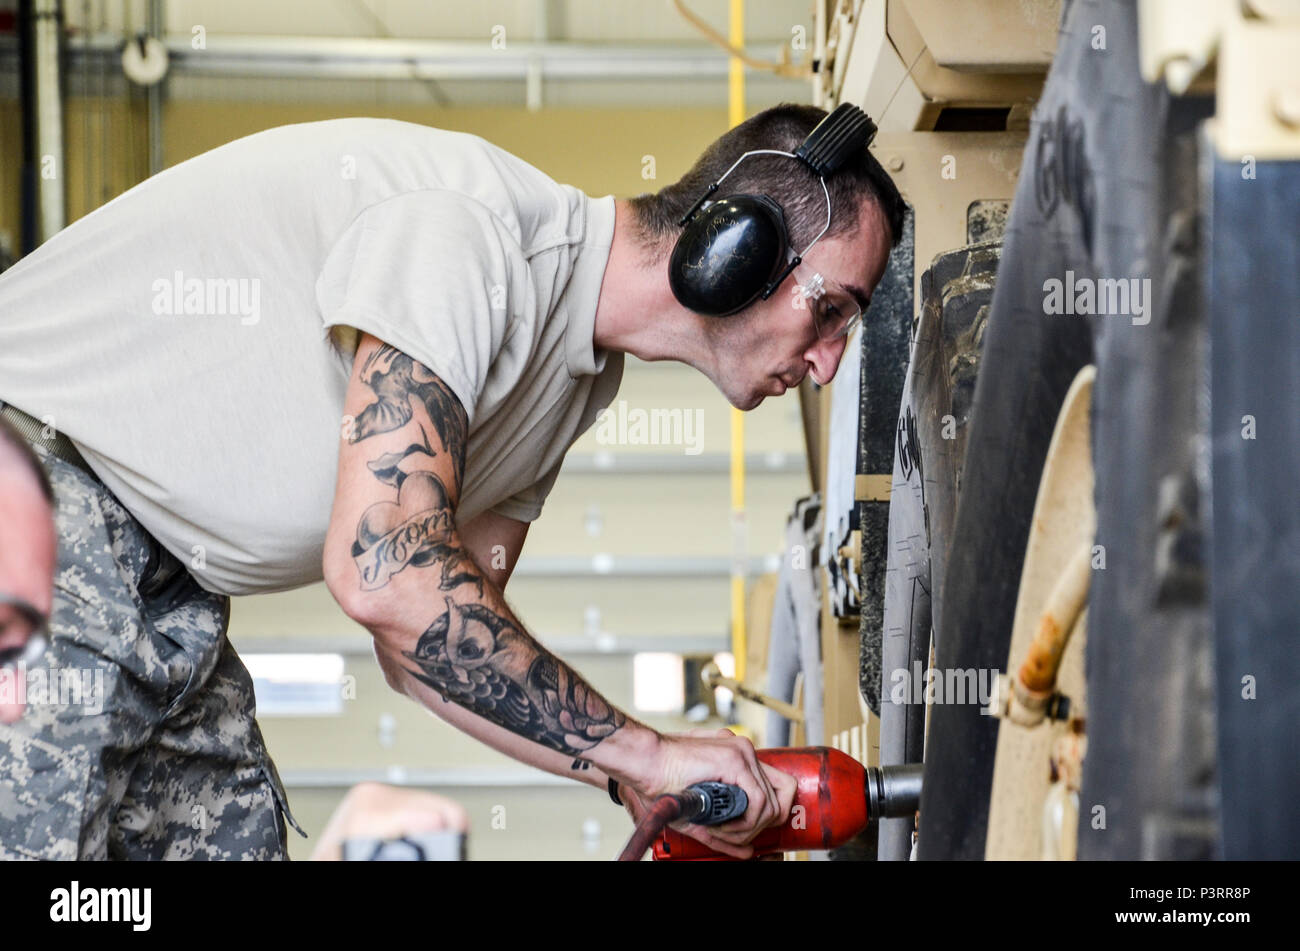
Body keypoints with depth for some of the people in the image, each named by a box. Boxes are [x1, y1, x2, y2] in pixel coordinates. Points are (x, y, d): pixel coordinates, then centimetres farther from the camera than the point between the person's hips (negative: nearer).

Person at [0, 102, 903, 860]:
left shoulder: (583, 380, 6)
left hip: (162, 578, 9)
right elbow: (386, 573, -32)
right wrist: (645, 752, -24)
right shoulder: (467, 223, -24)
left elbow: (426, 646, 9)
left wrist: (646, 783, -4)